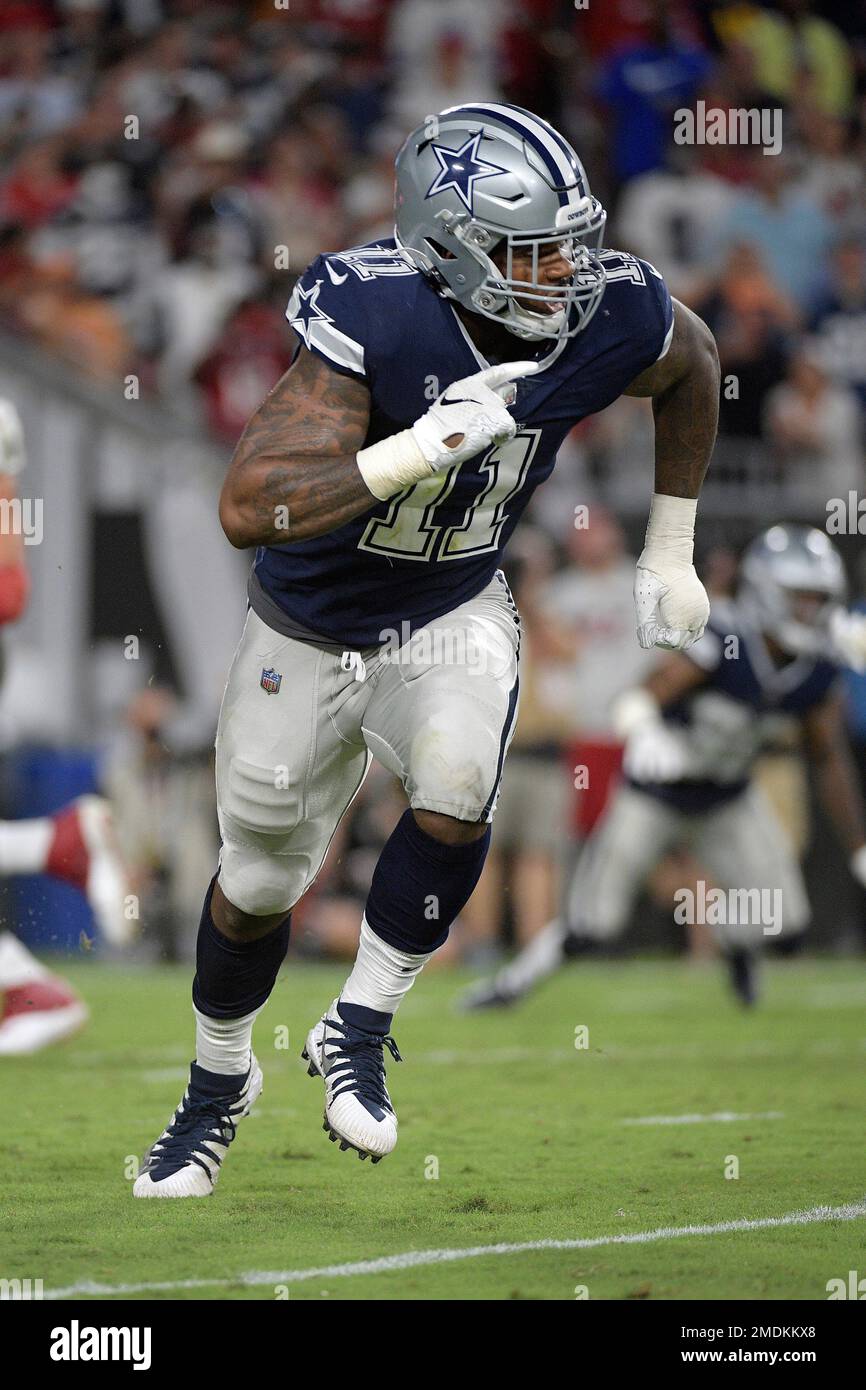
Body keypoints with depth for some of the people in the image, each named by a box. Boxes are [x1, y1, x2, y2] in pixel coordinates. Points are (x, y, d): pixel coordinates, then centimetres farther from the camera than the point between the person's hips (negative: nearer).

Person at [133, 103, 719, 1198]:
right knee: (261, 882, 14)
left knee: (455, 798, -28)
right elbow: (248, 508, -41)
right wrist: (424, 448, -46)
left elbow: (691, 366, 6)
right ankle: (220, 1081, 43)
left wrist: (668, 554, 9)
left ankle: (358, 1032, -4)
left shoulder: (607, 317, -21)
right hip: (310, 627, -2)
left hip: (452, 615, 2)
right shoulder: (373, 319, -34)